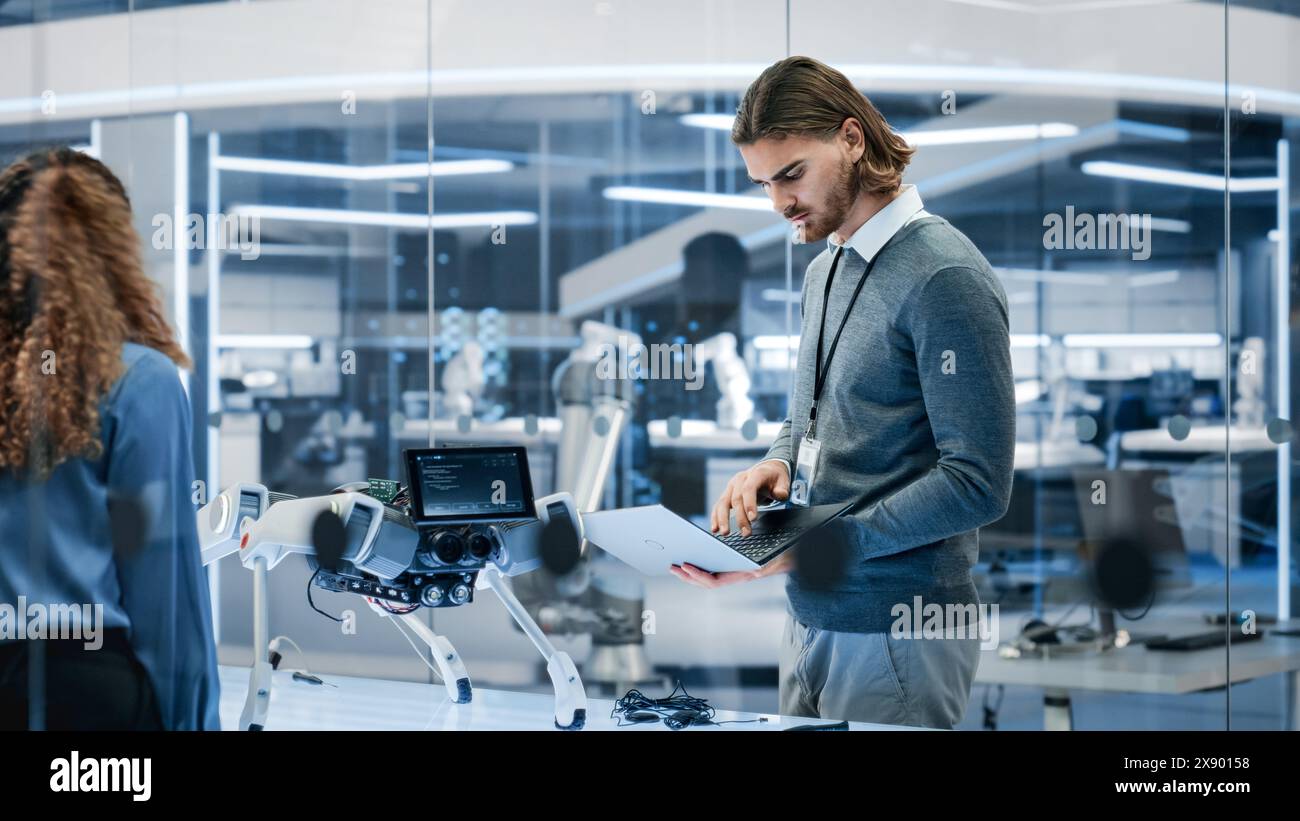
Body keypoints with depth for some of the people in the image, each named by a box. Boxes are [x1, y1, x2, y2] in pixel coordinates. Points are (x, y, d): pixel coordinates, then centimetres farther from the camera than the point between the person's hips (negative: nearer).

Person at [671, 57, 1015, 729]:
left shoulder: (945, 277, -15)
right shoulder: (823, 272, 14)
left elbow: (978, 484, -21)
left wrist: (809, 546, -23)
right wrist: (775, 466, 0)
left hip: (896, 632, -8)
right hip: (810, 617, 8)